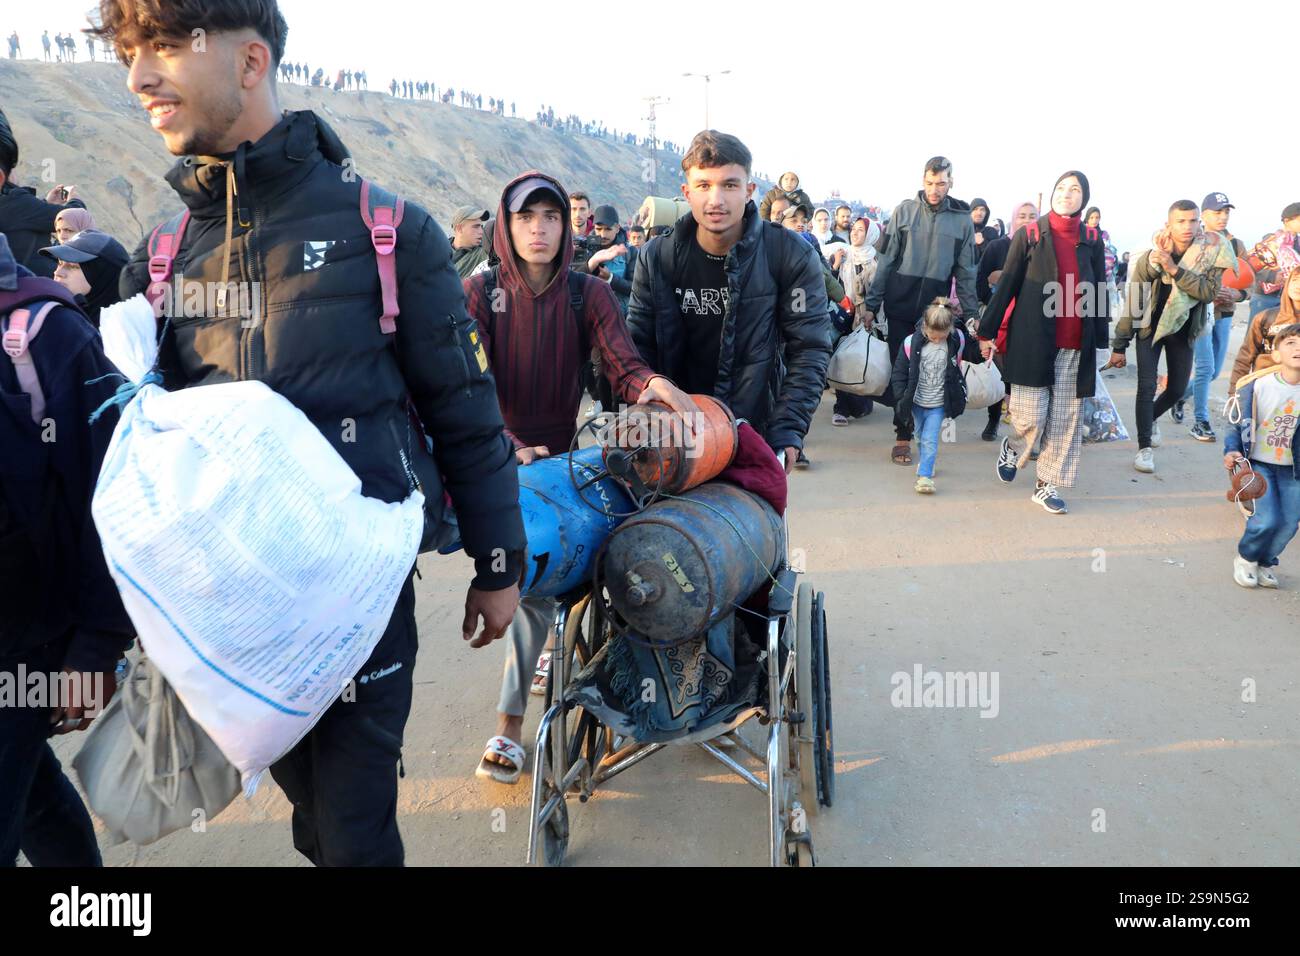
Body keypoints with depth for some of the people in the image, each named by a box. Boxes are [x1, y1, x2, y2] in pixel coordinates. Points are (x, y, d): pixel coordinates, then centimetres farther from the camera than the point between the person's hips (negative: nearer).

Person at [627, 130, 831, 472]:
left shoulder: (793, 256, -8)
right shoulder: (656, 257, -3)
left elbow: (810, 350, -8)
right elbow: (639, 347, -1)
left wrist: (787, 432, -16)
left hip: (758, 436, -1)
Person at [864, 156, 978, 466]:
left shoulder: (962, 220, 2)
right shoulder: (905, 211, 1)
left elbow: (966, 273, 5)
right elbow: (886, 261, 1)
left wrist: (971, 315, 1)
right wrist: (872, 304, -2)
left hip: (935, 310, 0)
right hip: (900, 304, 0)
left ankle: (905, 432, 13)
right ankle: (903, 434, 13)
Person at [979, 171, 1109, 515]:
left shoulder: (1092, 240, 8)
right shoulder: (1028, 236, 0)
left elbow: (1100, 291, 11)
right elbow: (1006, 286, 0)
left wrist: (1100, 339, 9)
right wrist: (988, 331, 0)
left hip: (1075, 346, 3)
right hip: (1032, 341, -3)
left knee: (1065, 419, 4)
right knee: (1030, 417, -4)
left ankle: (1046, 486, 16)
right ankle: (1012, 448, 30)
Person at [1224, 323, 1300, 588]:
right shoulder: (1258, 386, -14)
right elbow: (1238, 422, -4)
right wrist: (1232, 450, -17)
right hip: (1259, 464, -3)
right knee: (1267, 519, -13)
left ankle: (1266, 562, 31)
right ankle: (1246, 558, 17)